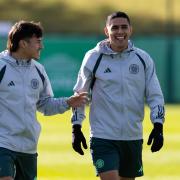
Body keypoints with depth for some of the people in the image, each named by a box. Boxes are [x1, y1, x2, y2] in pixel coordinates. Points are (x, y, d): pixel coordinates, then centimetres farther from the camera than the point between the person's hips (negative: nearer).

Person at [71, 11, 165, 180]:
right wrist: (76, 129, 2)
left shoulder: (143, 58, 4)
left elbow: (155, 95, 9)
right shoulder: (93, 58, -2)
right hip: (103, 136, -3)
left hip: (133, 137, 3)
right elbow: (79, 95, 6)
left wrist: (158, 126, -3)